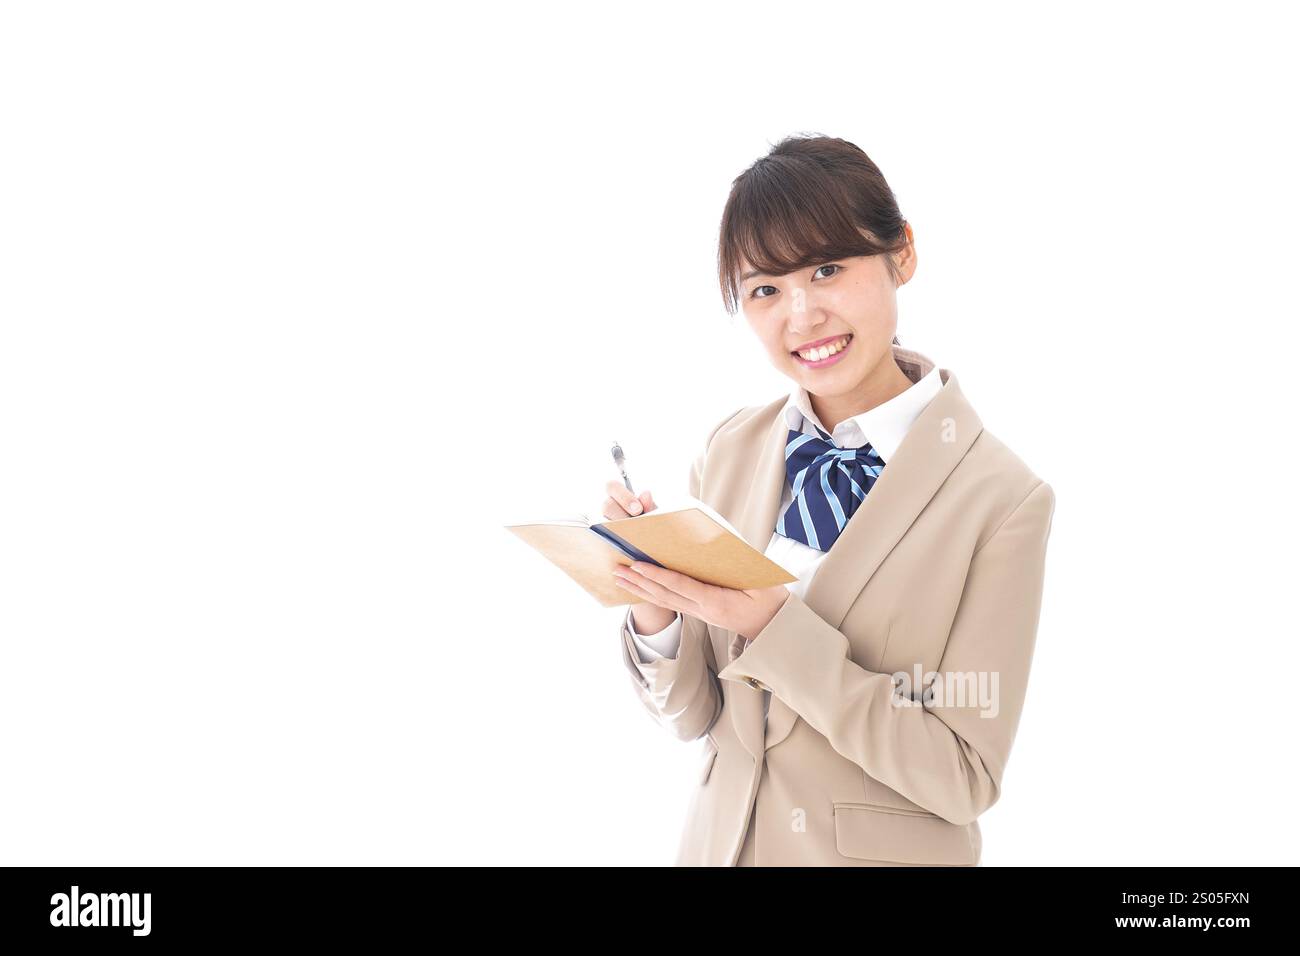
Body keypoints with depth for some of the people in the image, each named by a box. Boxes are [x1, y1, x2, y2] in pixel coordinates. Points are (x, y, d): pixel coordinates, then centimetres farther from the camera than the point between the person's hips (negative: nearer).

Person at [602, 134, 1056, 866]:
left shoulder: (1002, 497, -19)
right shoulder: (731, 451, -6)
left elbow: (966, 778, -19)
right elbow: (694, 715, -1)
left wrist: (772, 625, -27)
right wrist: (656, 618, -21)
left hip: (886, 851, -4)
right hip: (722, 839, 4)